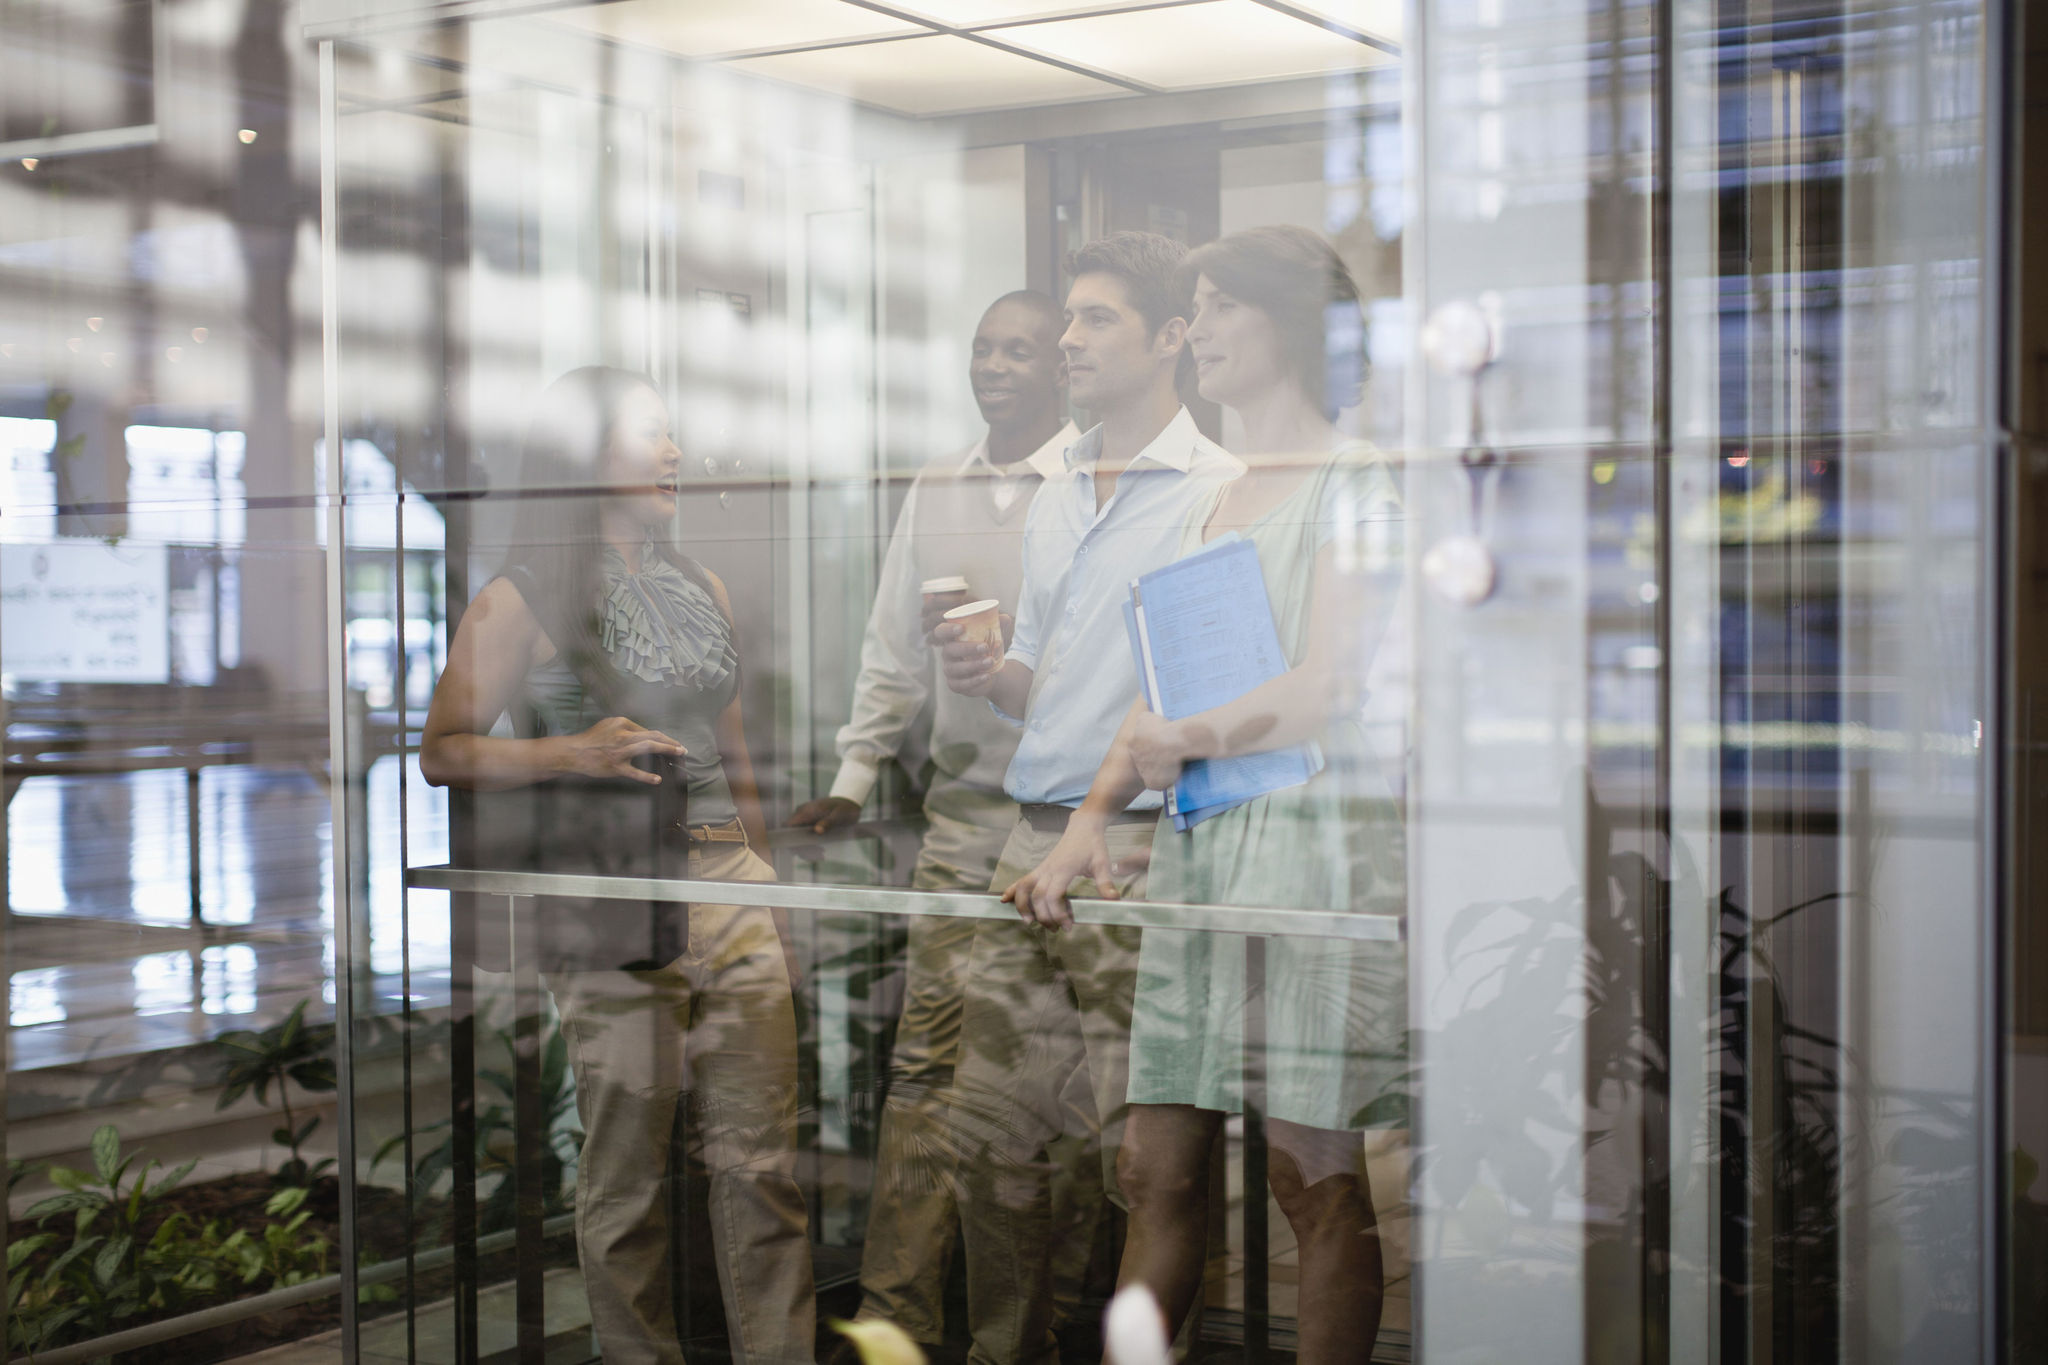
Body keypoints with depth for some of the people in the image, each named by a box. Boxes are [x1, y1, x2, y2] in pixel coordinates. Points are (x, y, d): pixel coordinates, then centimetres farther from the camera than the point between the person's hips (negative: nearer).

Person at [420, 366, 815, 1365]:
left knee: (762, 1158, 2)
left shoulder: (701, 588, 17)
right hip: (612, 900, -5)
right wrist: (572, 754, -17)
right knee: (627, 1169, 1)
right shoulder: (524, 600, -1)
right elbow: (442, 752, -3)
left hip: (730, 889, 5)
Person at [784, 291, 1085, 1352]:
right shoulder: (934, 490, 14)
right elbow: (896, 647, 19)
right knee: (927, 1055, 1)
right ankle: (896, 1310, 5)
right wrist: (854, 779, 16)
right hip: (962, 815, 4)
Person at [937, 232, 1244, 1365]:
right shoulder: (1054, 498, 19)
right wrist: (987, 674, 2)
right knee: (991, 1130, 9)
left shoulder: (1219, 491, -4)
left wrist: (1126, 846, -19)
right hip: (1031, 844, 7)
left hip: (1140, 847, -7)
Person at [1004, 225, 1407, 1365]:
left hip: (1317, 832, -7)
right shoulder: (1212, 506, 22)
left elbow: (1331, 684, -11)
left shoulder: (1354, 480, -1)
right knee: (1160, 1169, 5)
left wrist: (1198, 740, -22)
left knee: (1313, 1168, -4)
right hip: (1198, 846, 7)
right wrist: (1094, 818, 3)